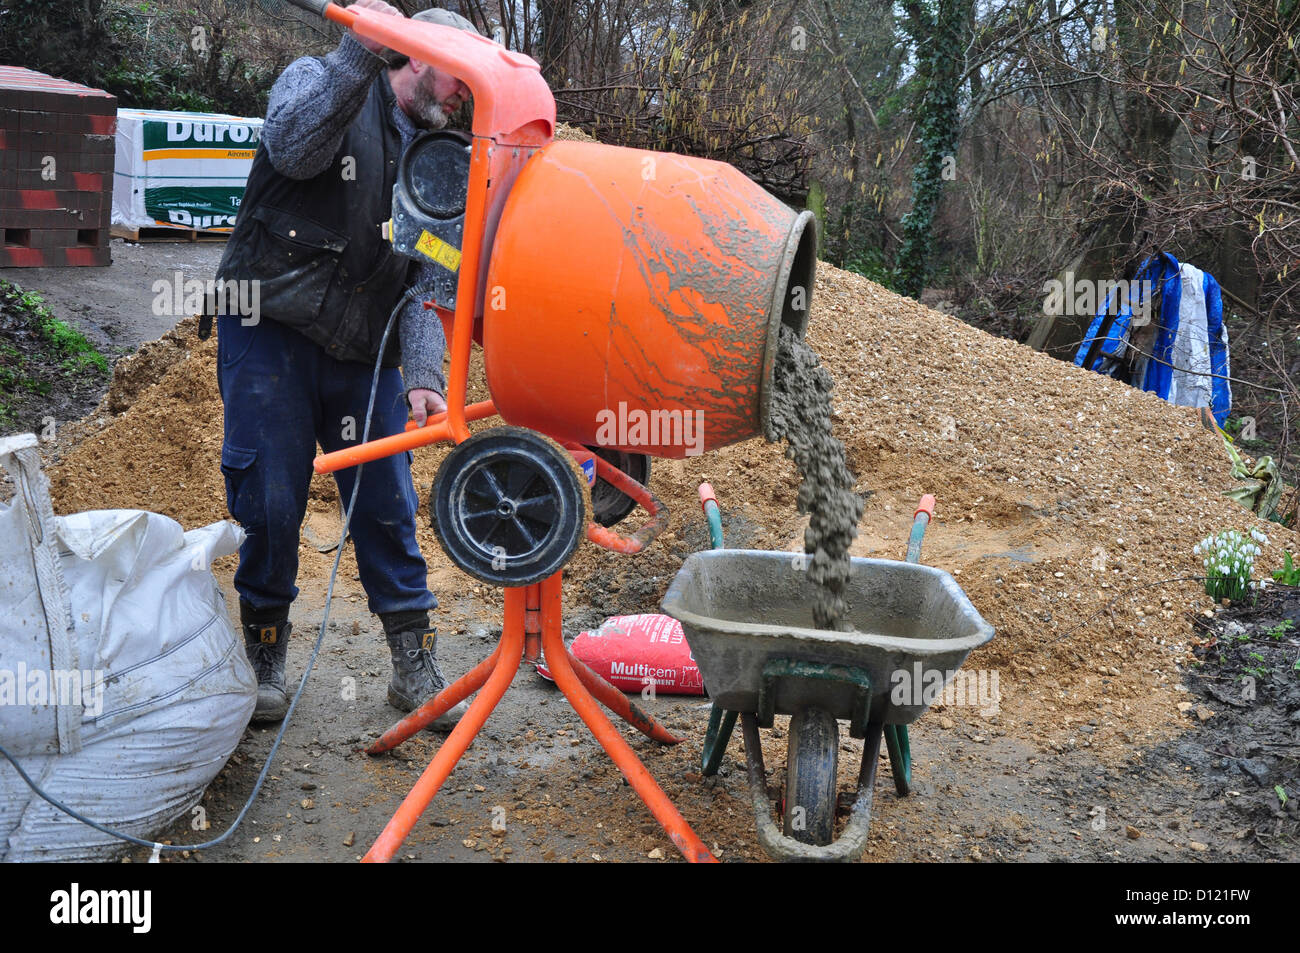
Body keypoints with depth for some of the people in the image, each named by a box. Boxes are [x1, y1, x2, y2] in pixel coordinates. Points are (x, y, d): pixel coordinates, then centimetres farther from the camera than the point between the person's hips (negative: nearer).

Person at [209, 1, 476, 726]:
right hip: (271, 332, -3)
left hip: (366, 354, 4)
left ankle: (415, 665, 14)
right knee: (270, 502, -1)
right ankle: (265, 646, 22)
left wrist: (425, 376, -14)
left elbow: (428, 282, 1)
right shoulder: (315, 80, 4)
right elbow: (293, 147, -21)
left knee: (389, 508, 2)